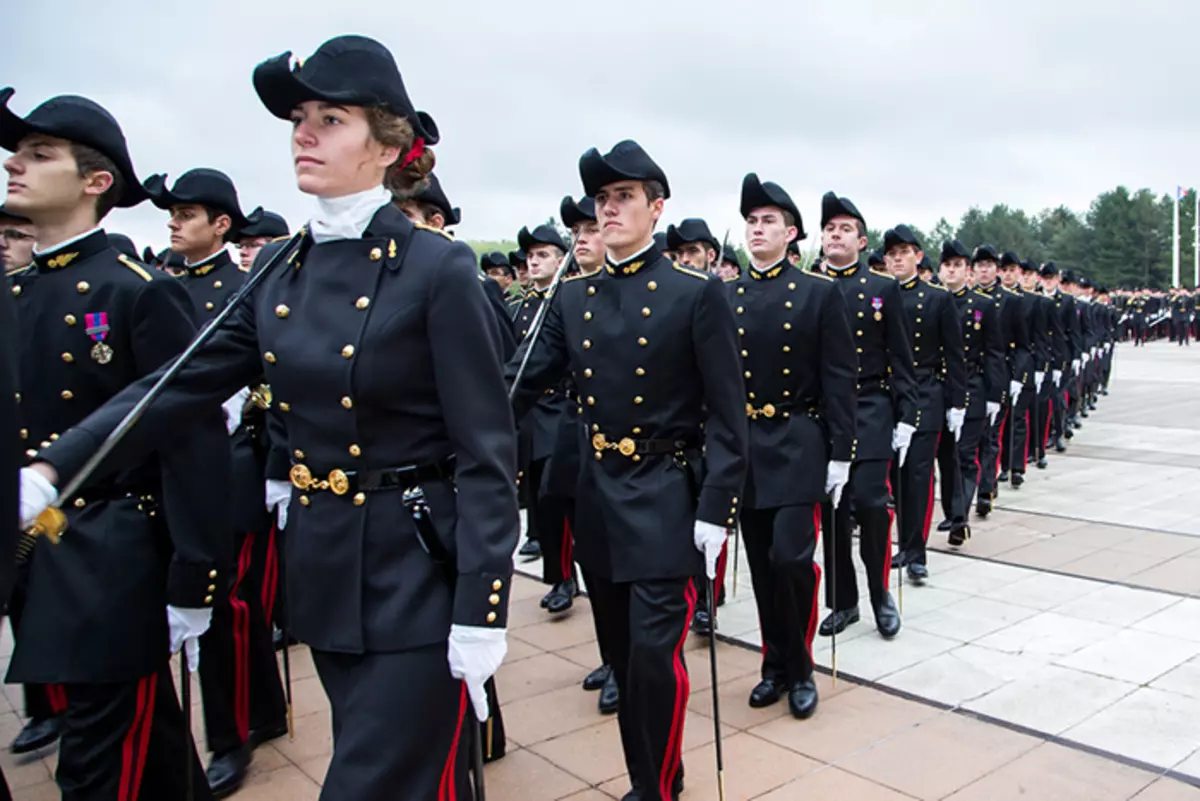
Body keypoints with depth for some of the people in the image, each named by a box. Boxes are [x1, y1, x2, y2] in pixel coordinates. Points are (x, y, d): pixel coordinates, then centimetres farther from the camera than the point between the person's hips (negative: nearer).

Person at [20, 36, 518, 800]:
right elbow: (182, 384, 5)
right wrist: (51, 469, -5)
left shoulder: (438, 268, -14)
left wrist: (481, 615, -18)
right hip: (322, 565, 6)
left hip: (417, 571, -6)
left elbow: (488, 454, -16)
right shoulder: (282, 269, 6)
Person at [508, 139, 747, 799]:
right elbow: (522, 382, 3)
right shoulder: (572, 299, 8)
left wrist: (715, 510, -13)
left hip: (664, 499, -5)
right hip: (597, 495, 5)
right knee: (623, 651, 14)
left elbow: (727, 414, -8)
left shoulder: (698, 295, -7)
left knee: (655, 649, -7)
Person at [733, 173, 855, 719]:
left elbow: (839, 378, -3)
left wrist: (840, 453, -7)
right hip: (742, 447, 3)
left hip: (798, 445, -3)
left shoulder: (820, 294, -1)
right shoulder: (725, 298, 7)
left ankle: (799, 667, 10)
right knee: (762, 565, 10)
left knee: (791, 556, -12)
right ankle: (776, 664, 26)